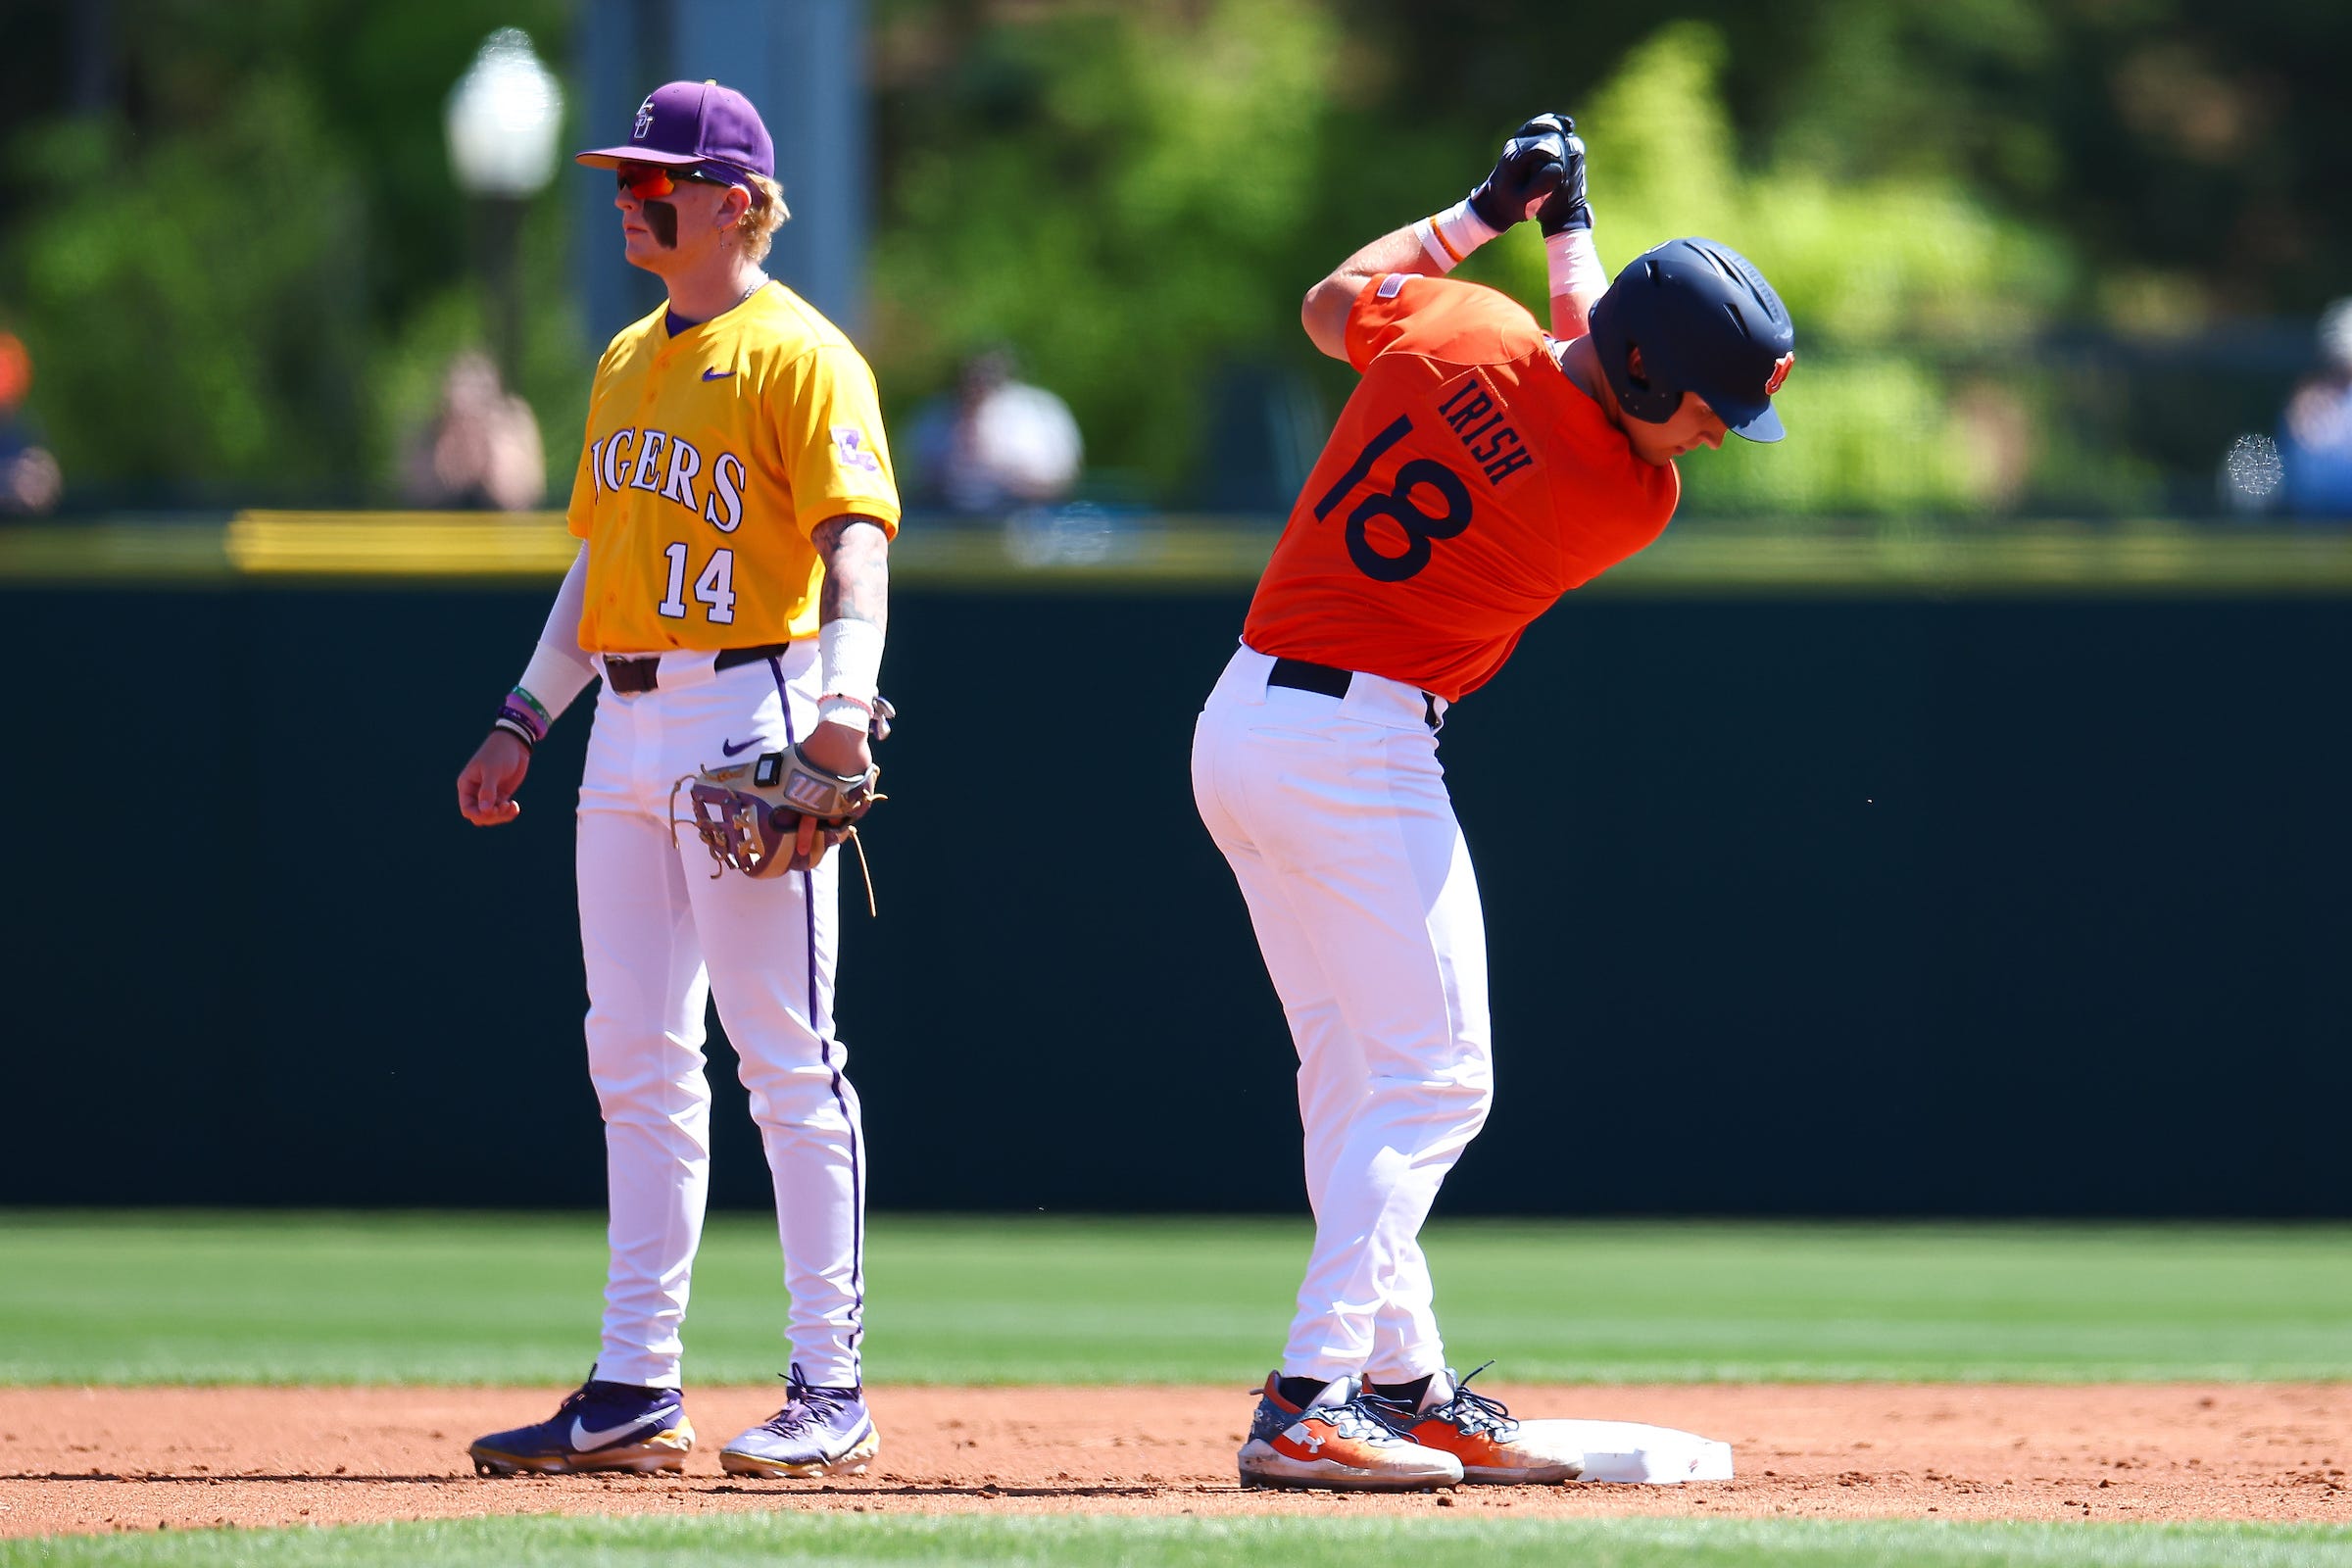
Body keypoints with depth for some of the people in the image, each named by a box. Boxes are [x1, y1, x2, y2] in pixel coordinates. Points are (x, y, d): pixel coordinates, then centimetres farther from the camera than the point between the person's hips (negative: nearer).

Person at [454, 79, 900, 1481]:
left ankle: (832, 1391, -7)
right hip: (628, 725, 9)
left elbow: (855, 538, -18)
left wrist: (846, 697, -33)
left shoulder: (799, 355, -7)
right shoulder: (629, 363, 19)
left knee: (787, 1058, -8)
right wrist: (525, 722, 19)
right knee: (636, 1062, 8)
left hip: (750, 713, -9)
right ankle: (637, 1390, 11)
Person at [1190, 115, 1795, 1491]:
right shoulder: (1635, 500, -13)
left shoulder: (1459, 327, -2)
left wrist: (1489, 205, 25)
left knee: (1356, 1078, 15)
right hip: (1358, 747, -8)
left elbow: (1331, 305, 22)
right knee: (1433, 1080, -4)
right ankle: (1307, 1406, -14)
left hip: (1241, 723, 8)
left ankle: (1407, 1387, 20)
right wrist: (1570, 229, 18)